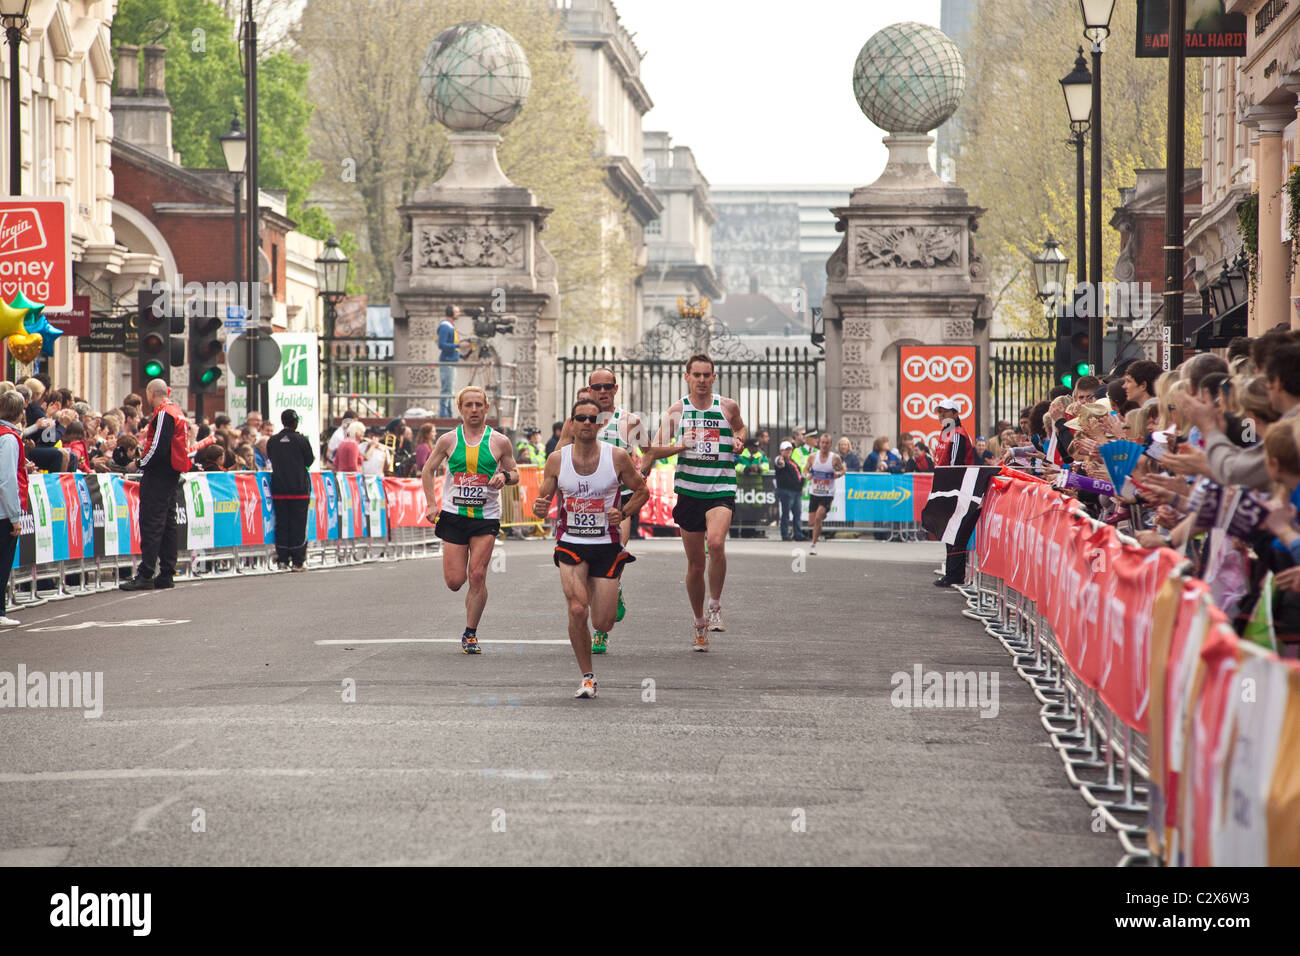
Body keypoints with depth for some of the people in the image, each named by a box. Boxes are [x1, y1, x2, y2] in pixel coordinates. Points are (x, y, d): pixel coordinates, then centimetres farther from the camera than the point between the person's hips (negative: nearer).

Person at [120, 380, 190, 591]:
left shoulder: (163, 414, -14)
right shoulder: (177, 412, 16)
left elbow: (158, 447, -22)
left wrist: (140, 464, -10)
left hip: (158, 475, -10)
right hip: (172, 474, 10)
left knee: (151, 523, -10)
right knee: (167, 523, 12)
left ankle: (145, 575, -13)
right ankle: (166, 574, 14)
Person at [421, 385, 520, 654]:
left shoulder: (499, 442, 1)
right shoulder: (449, 440, 2)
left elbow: (514, 474, 11)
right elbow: (428, 471, 12)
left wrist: (504, 476, -13)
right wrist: (432, 505, 1)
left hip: (486, 516, -1)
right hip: (453, 515, 1)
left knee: (477, 576, -9)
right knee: (455, 581, -5)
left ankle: (470, 634, 2)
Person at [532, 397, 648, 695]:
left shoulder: (617, 457, -6)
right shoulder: (556, 460, -2)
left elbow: (642, 491, 6)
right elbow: (542, 502, 6)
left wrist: (623, 513, -11)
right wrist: (540, 508, -18)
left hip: (607, 545, 0)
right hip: (570, 544, 0)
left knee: (602, 622, -1)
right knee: (577, 610, -20)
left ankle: (601, 632, 41)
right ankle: (587, 676, -1)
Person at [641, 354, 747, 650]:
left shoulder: (727, 407, 4)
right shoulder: (678, 409, 3)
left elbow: (740, 427, 24)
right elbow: (656, 449, 3)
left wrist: (739, 440, 4)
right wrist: (681, 446, -15)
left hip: (721, 489, -1)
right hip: (689, 490, 1)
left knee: (716, 542, -28)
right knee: (695, 562, 6)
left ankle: (715, 606, -10)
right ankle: (700, 625, 23)